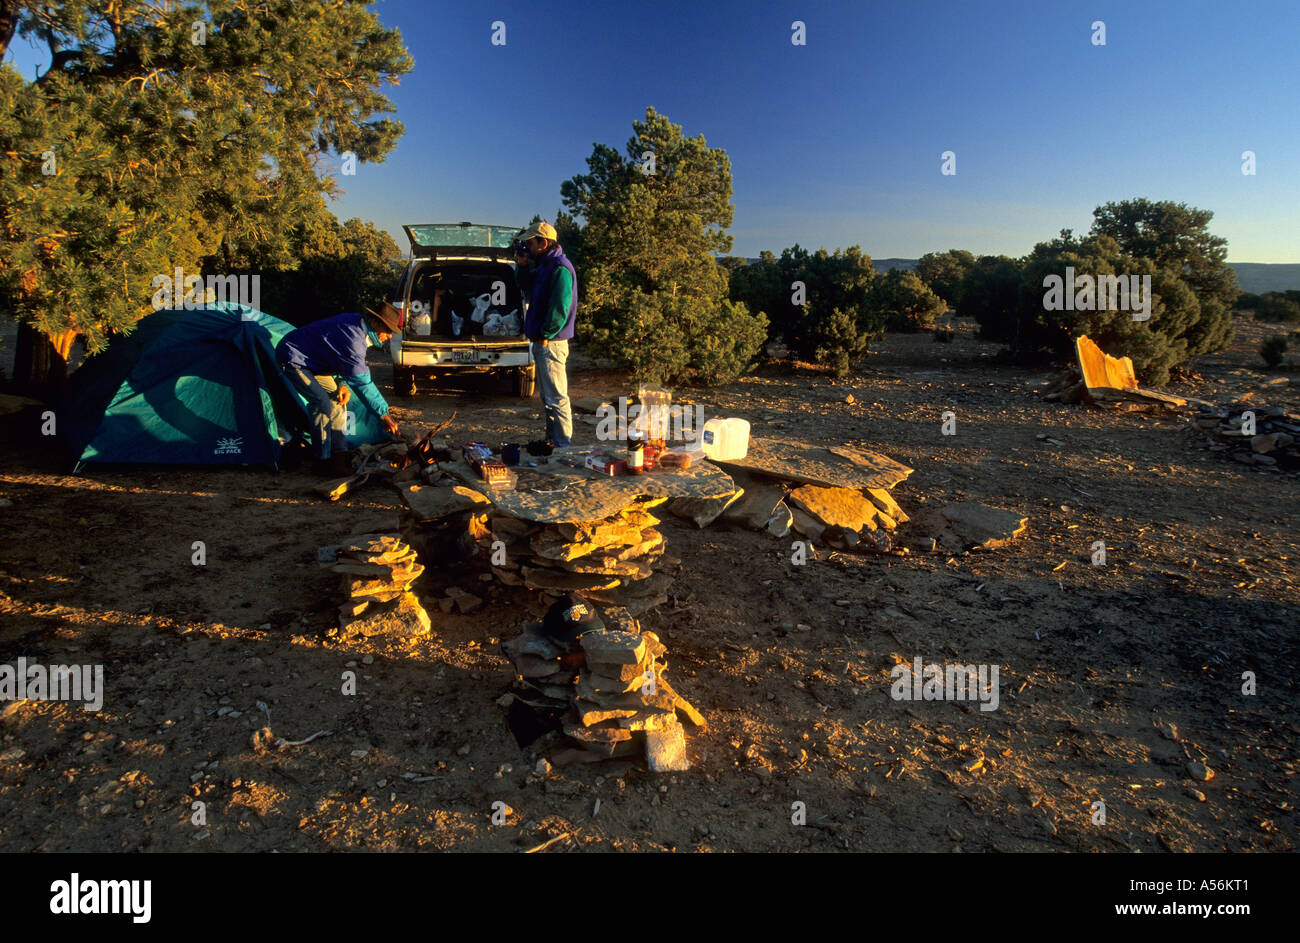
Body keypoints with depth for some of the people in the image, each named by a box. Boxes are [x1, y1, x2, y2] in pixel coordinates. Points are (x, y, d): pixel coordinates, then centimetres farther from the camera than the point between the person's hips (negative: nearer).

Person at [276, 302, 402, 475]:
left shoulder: (357, 325, -2)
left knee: (336, 400, 4)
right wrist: (384, 414, -30)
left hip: (312, 361, 10)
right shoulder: (353, 338, -32)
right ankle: (324, 462, -13)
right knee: (323, 403, -20)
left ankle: (339, 455, 7)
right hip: (293, 359, -10)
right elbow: (362, 381, -33)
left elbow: (350, 366, 10)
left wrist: (343, 384, -8)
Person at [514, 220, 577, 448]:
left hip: (551, 344, -11)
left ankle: (563, 445, -2)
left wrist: (545, 335, -17)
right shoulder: (544, 266, 15)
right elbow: (526, 287, 27)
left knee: (556, 397, -7)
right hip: (542, 343, 11)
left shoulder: (560, 269, -17)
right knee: (547, 396, 17)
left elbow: (560, 308, -22)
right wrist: (521, 265, 12)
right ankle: (552, 440, 28)